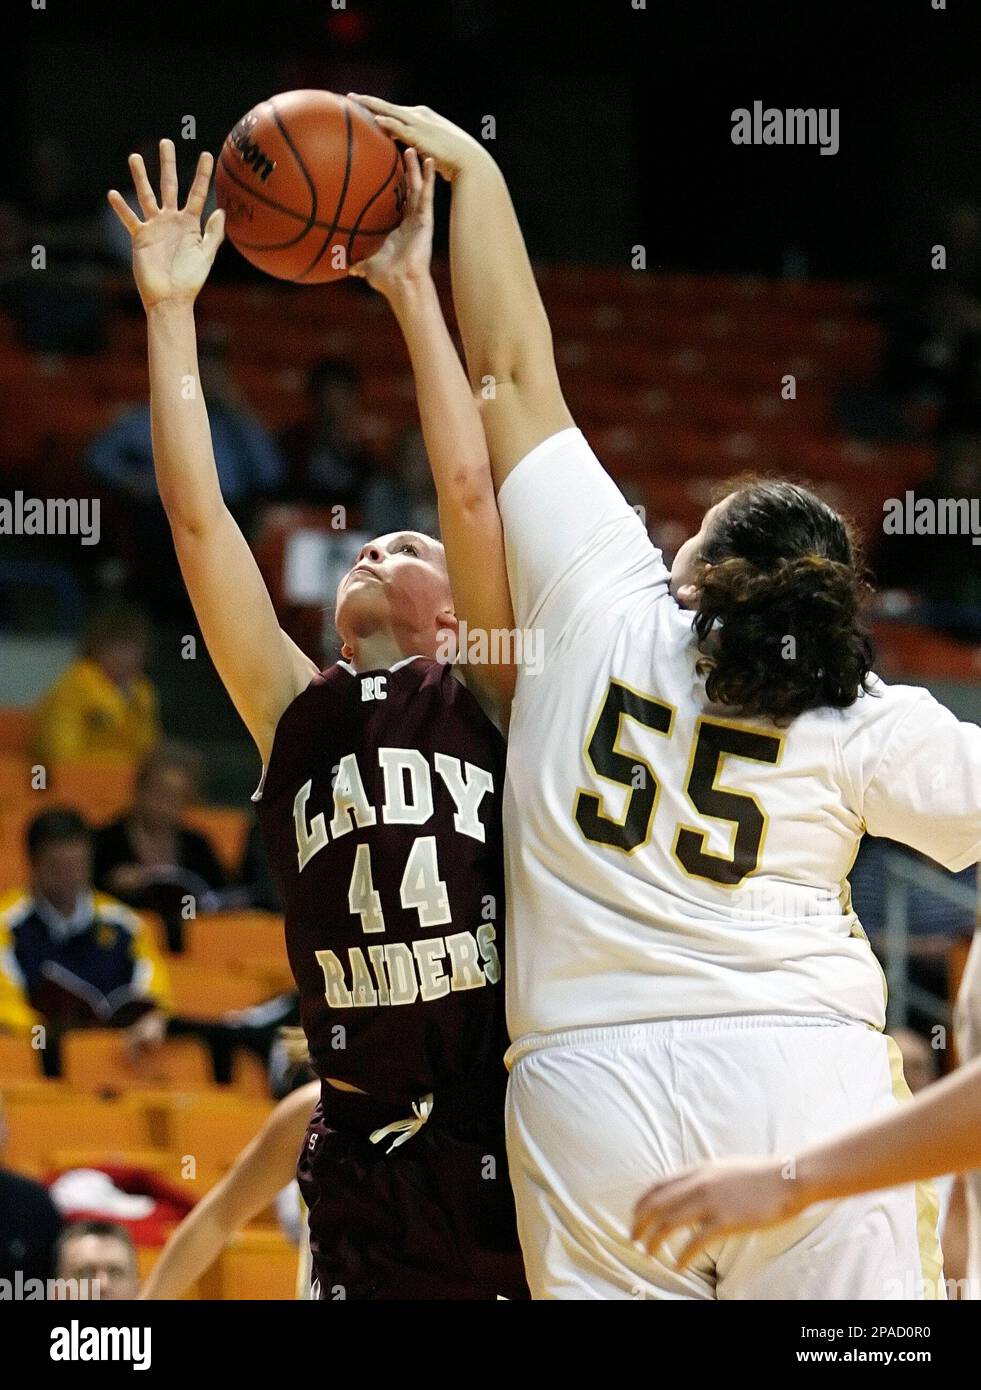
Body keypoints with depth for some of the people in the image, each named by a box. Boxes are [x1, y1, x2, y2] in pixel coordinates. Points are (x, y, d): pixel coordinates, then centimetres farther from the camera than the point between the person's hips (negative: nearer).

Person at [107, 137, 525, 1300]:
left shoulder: (487, 700, 7)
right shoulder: (295, 715, 13)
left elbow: (469, 491, -1)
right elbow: (196, 517, 9)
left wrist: (411, 291, 1)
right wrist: (170, 313, 8)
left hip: (510, 1146, -3)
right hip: (363, 1152, 3)